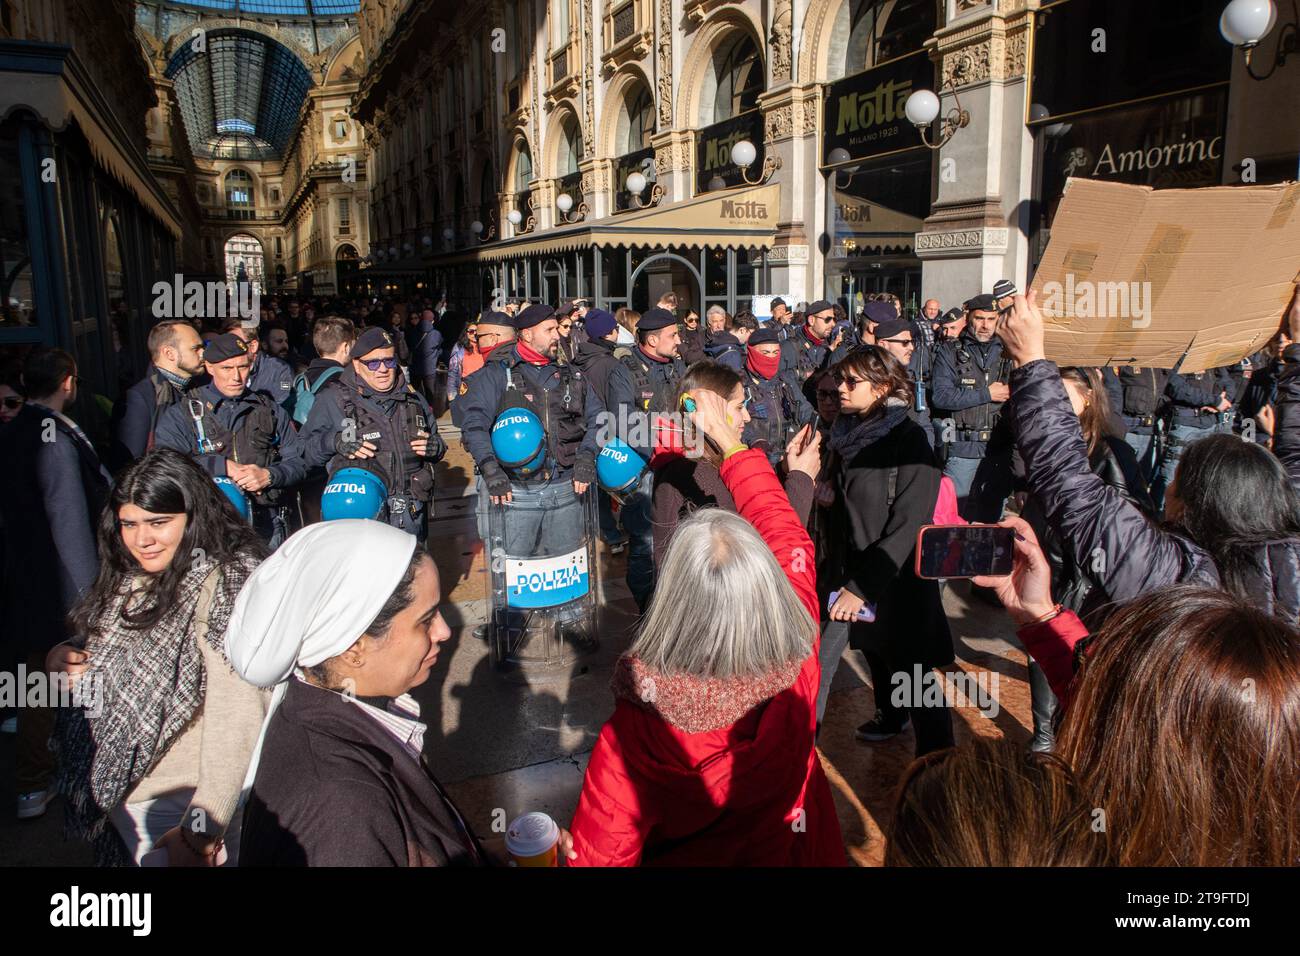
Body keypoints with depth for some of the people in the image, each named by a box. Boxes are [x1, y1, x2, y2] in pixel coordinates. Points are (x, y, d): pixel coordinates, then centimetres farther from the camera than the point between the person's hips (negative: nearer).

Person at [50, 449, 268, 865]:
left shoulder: (223, 583, -21)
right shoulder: (129, 579, 4)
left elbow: (236, 716, -28)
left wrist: (201, 833, -30)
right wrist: (63, 657, -3)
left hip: (178, 804, -8)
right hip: (116, 790, 8)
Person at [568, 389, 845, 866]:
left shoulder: (638, 730, -38)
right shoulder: (798, 662, -29)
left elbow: (599, 853, -23)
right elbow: (786, 536, -13)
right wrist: (731, 442, -5)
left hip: (686, 857, -2)